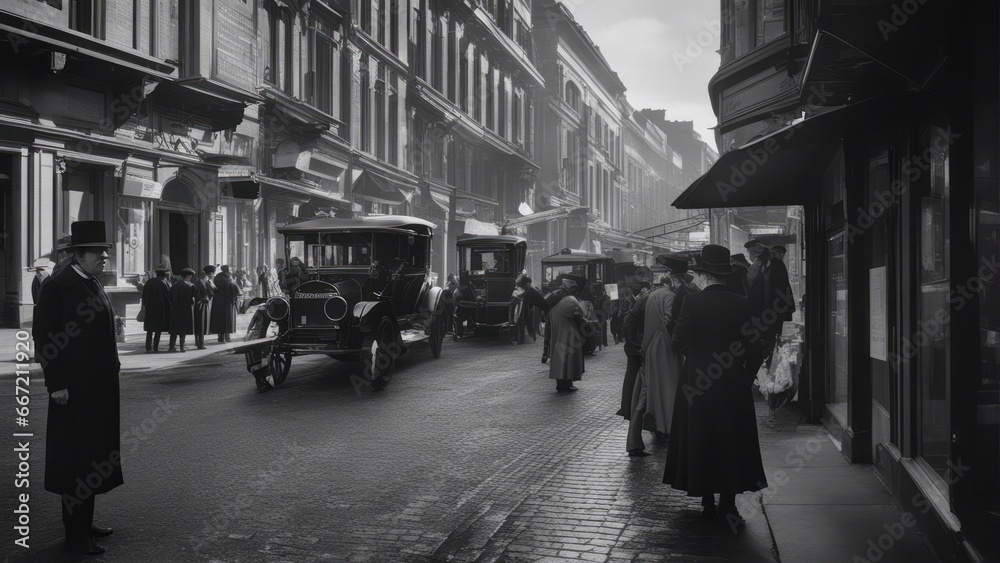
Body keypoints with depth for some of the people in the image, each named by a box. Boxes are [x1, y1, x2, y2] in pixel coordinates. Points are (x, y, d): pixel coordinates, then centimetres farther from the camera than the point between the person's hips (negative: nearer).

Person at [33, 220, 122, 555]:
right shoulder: (56, 287, -11)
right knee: (75, 460, -1)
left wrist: (111, 375, 12)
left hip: (101, 389, 8)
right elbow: (44, 338, -14)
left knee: (94, 457, 14)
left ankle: (84, 523, 25)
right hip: (74, 390, -8)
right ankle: (75, 533, 8)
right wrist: (56, 385, -17)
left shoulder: (94, 285, 12)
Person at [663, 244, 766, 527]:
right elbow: (753, 347, -3)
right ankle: (728, 505, 5)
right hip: (733, 384, 1)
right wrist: (742, 368, 13)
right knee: (731, 442, 8)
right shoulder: (741, 304, -4)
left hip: (698, 383, -1)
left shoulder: (692, 302, -10)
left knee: (701, 441, 10)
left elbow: (677, 341, -12)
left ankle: (708, 501, 15)